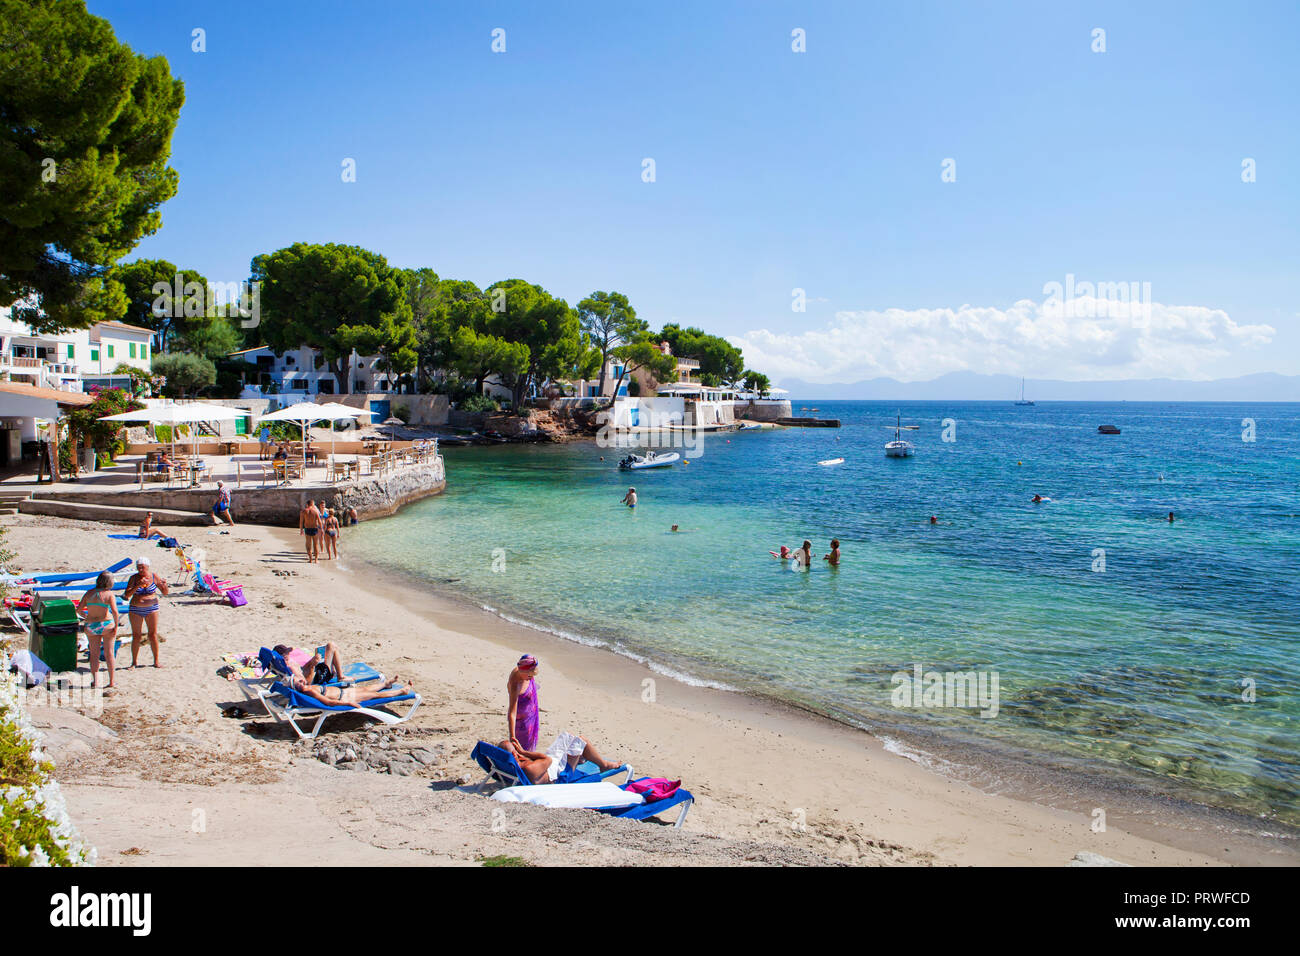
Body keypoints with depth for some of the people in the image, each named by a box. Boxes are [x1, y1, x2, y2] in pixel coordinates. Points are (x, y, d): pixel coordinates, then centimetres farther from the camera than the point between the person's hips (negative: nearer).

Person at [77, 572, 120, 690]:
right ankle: (111, 682, 8)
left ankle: (95, 681, 6)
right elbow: (115, 612, -20)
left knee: (94, 654, 13)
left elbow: (79, 609, 4)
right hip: (107, 625, -2)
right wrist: (116, 626, -11)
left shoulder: (89, 593, 2)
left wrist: (85, 616, 22)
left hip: (91, 626, 2)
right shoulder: (109, 594, -9)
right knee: (109, 654, 6)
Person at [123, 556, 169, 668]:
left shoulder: (154, 577, -3)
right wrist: (138, 585, -26)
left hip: (152, 608, 0)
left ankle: (156, 661, 8)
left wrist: (164, 584, -20)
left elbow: (165, 592, 2)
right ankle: (134, 662, 12)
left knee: (153, 635, 0)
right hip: (135, 609, 0)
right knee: (136, 636, 2)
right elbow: (127, 594, -13)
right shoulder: (134, 578, -4)